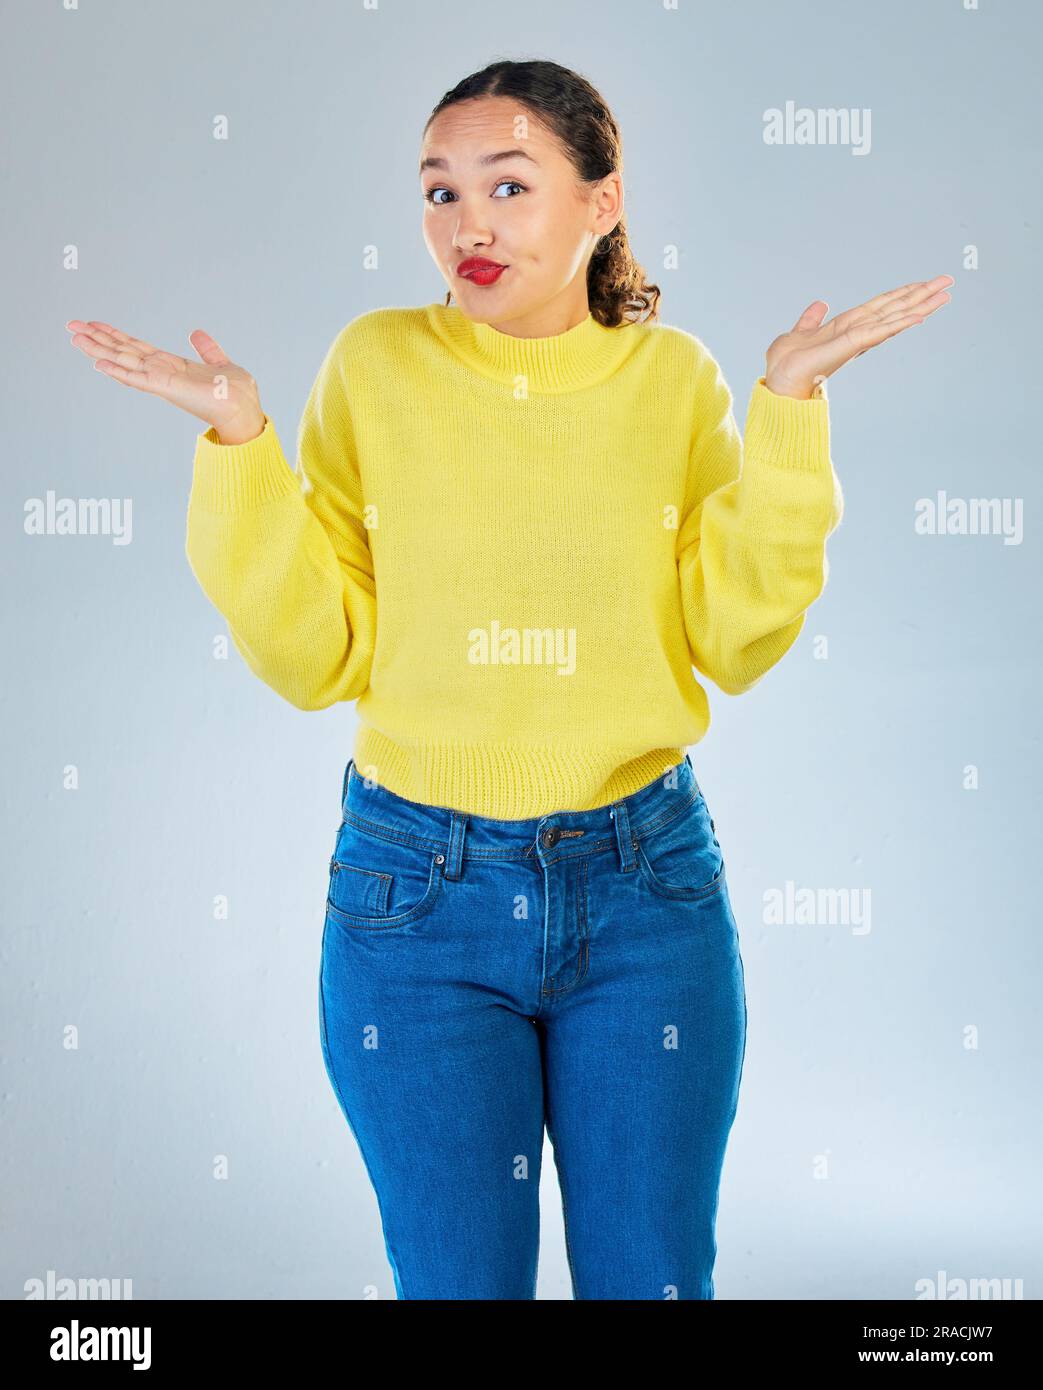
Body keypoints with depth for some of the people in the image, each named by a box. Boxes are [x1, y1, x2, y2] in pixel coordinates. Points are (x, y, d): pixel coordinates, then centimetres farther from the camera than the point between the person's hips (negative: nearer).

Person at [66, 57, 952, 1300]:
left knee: (653, 1277, 12)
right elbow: (312, 656, -3)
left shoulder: (672, 374, 1)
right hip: (417, 888, -1)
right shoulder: (375, 364, -2)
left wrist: (787, 409, -10)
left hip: (645, 883, 1)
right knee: (455, 1279, 11)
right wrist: (238, 442, -12)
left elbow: (736, 640, -4)